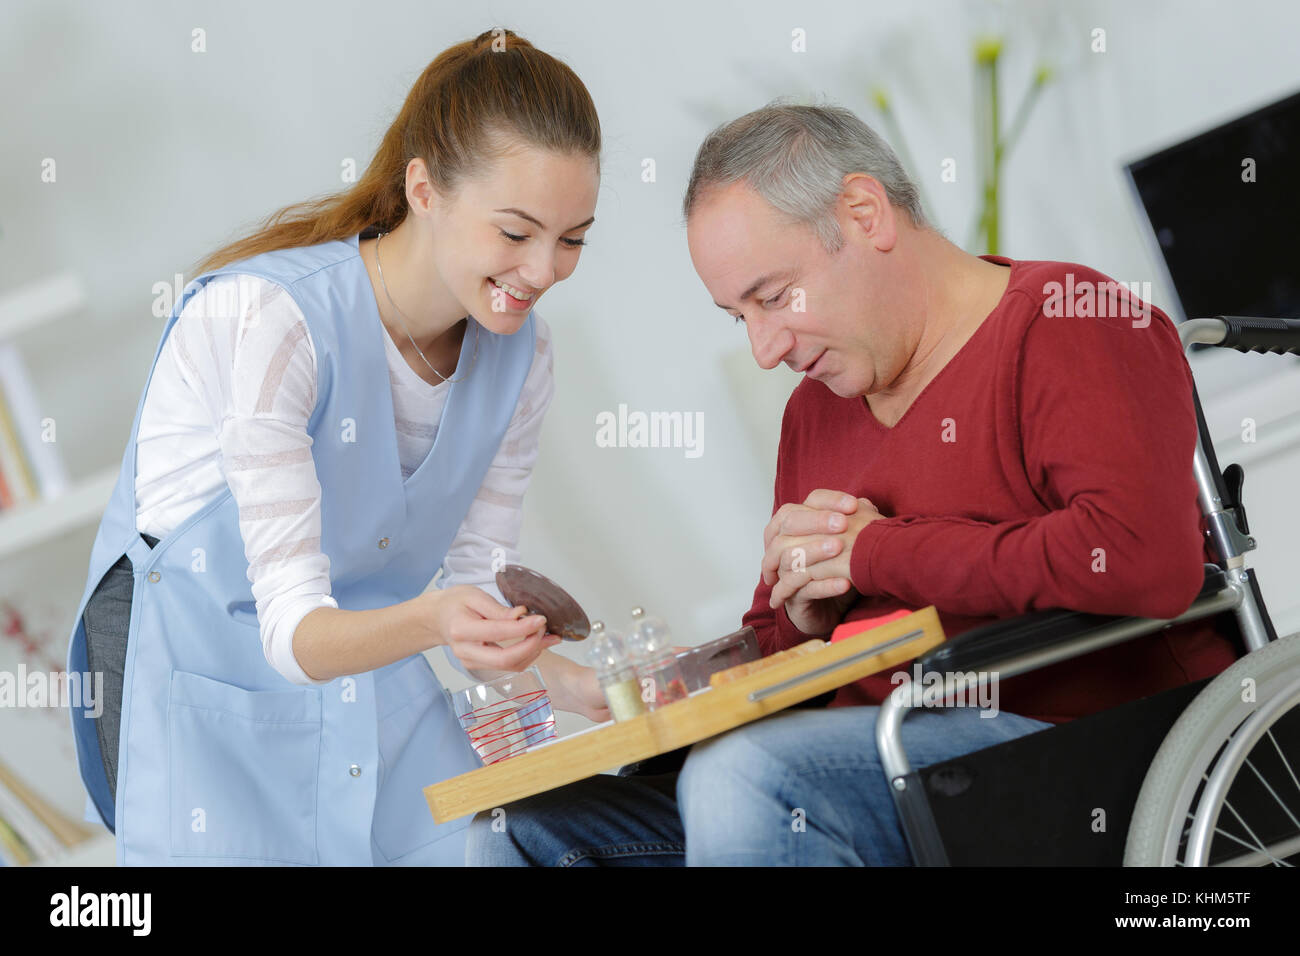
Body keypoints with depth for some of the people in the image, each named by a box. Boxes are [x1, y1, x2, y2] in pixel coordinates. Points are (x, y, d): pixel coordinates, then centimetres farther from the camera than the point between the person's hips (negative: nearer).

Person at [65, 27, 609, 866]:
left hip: (365, 644, 6)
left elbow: (481, 579, 0)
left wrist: (565, 677, -20)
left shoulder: (521, 350, -7)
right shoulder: (270, 317, -27)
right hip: (197, 654, -5)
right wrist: (430, 622, -50)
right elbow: (291, 623, -30)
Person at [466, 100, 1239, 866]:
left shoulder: (1070, 327, -5)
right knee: (521, 826, -5)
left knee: (742, 775, -33)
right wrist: (805, 617, 0)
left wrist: (878, 552, -13)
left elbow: (1144, 558, -25)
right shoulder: (816, 406, 19)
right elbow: (769, 666, 27)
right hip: (890, 762, 8)